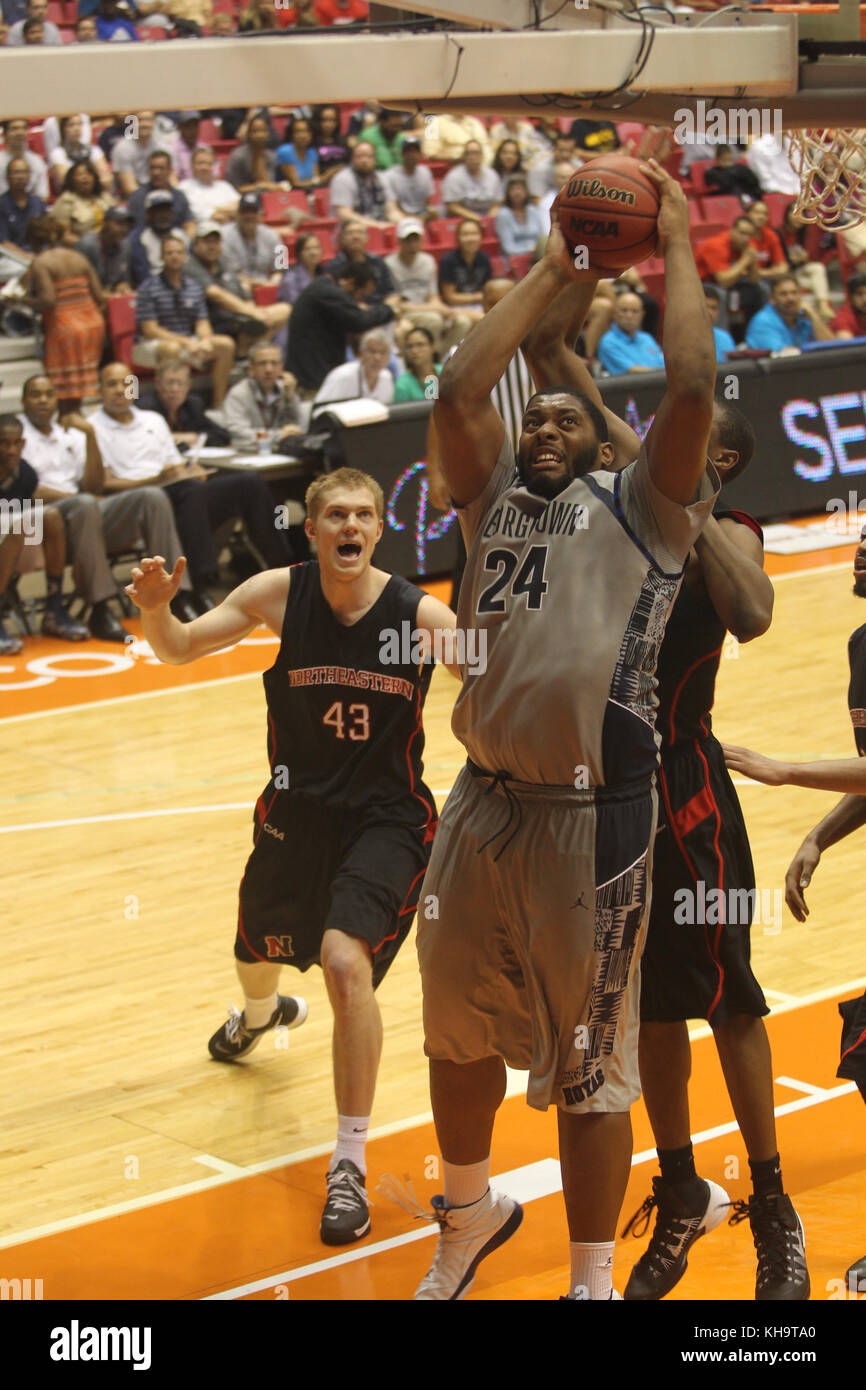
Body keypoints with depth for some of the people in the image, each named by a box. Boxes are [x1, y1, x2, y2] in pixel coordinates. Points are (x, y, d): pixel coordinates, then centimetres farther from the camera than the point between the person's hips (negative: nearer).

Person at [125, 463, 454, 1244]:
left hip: (386, 819, -4)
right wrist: (156, 611, -26)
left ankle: (350, 1166, -15)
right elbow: (181, 650, -4)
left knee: (346, 960, -26)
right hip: (299, 807, 4)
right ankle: (261, 1014, 66)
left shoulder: (418, 613, -16)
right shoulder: (279, 595, -10)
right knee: (257, 955, 24)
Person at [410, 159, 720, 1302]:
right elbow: (460, 387, 6)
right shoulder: (497, 500, 16)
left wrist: (677, 247, 2)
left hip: (592, 814, -5)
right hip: (482, 806, 5)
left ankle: (592, 1282, 18)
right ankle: (469, 1212, 44)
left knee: (588, 1063, 4)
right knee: (460, 1034, 20)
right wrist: (551, 274, 13)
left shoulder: (641, 504, 5)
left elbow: (692, 387, -8)